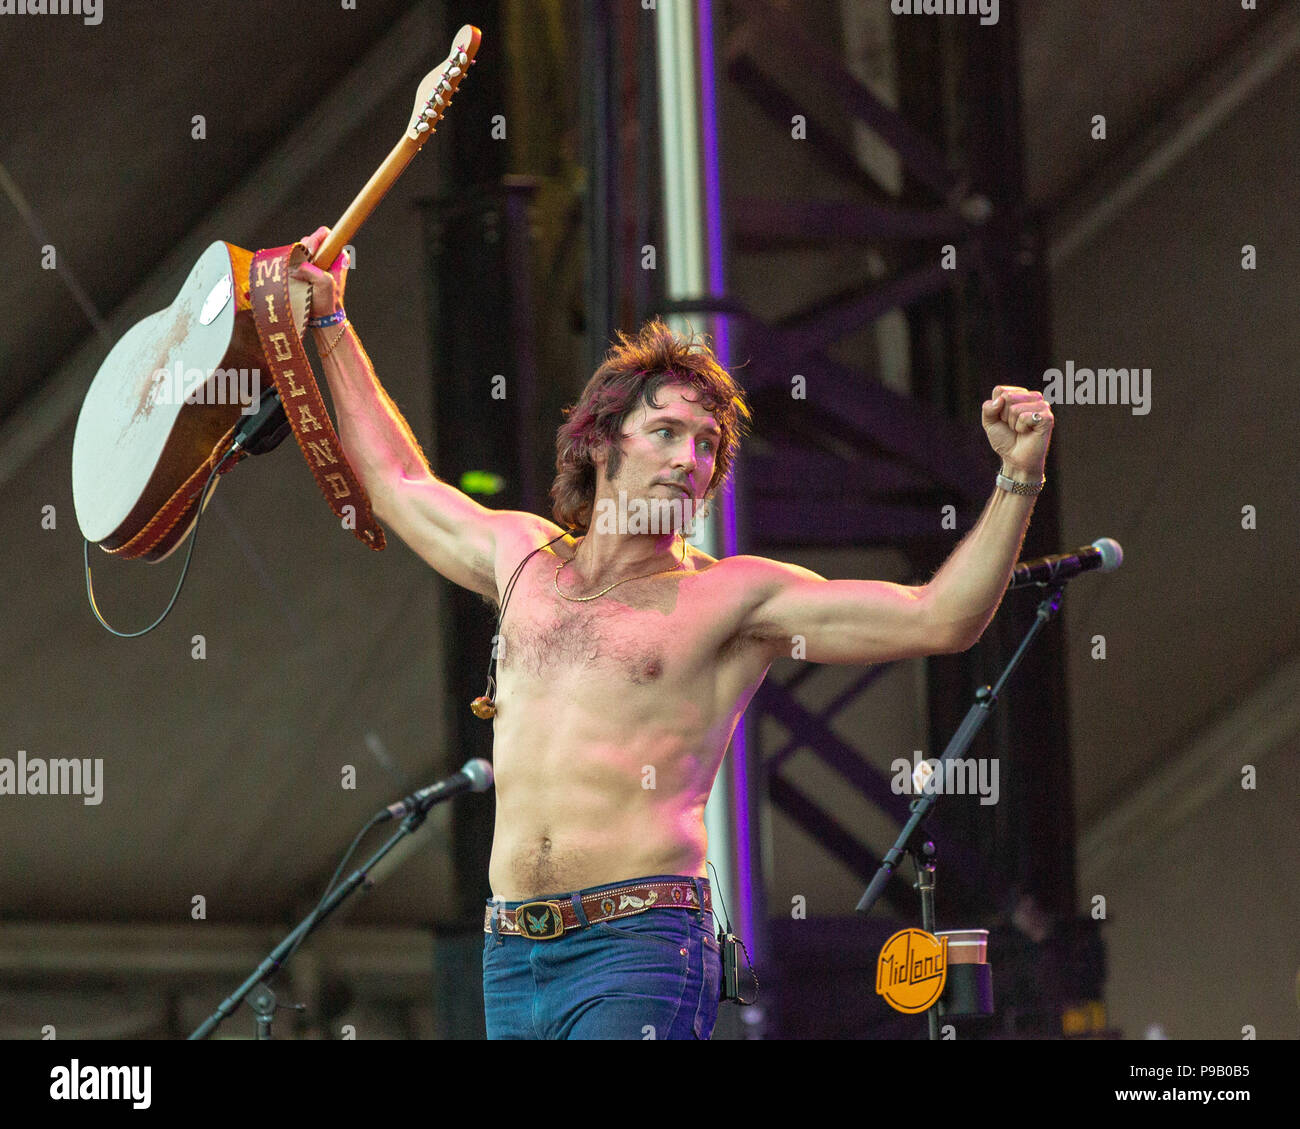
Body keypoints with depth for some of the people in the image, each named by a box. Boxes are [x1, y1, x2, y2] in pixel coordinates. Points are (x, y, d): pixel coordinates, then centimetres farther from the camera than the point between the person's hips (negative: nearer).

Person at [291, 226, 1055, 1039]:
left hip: (639, 947, -6)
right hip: (511, 957, 6)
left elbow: (940, 620, -5)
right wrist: (332, 322, 40)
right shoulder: (524, 557, 18)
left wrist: (1018, 480, -15)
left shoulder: (733, 597, 2)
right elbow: (397, 483, 36)